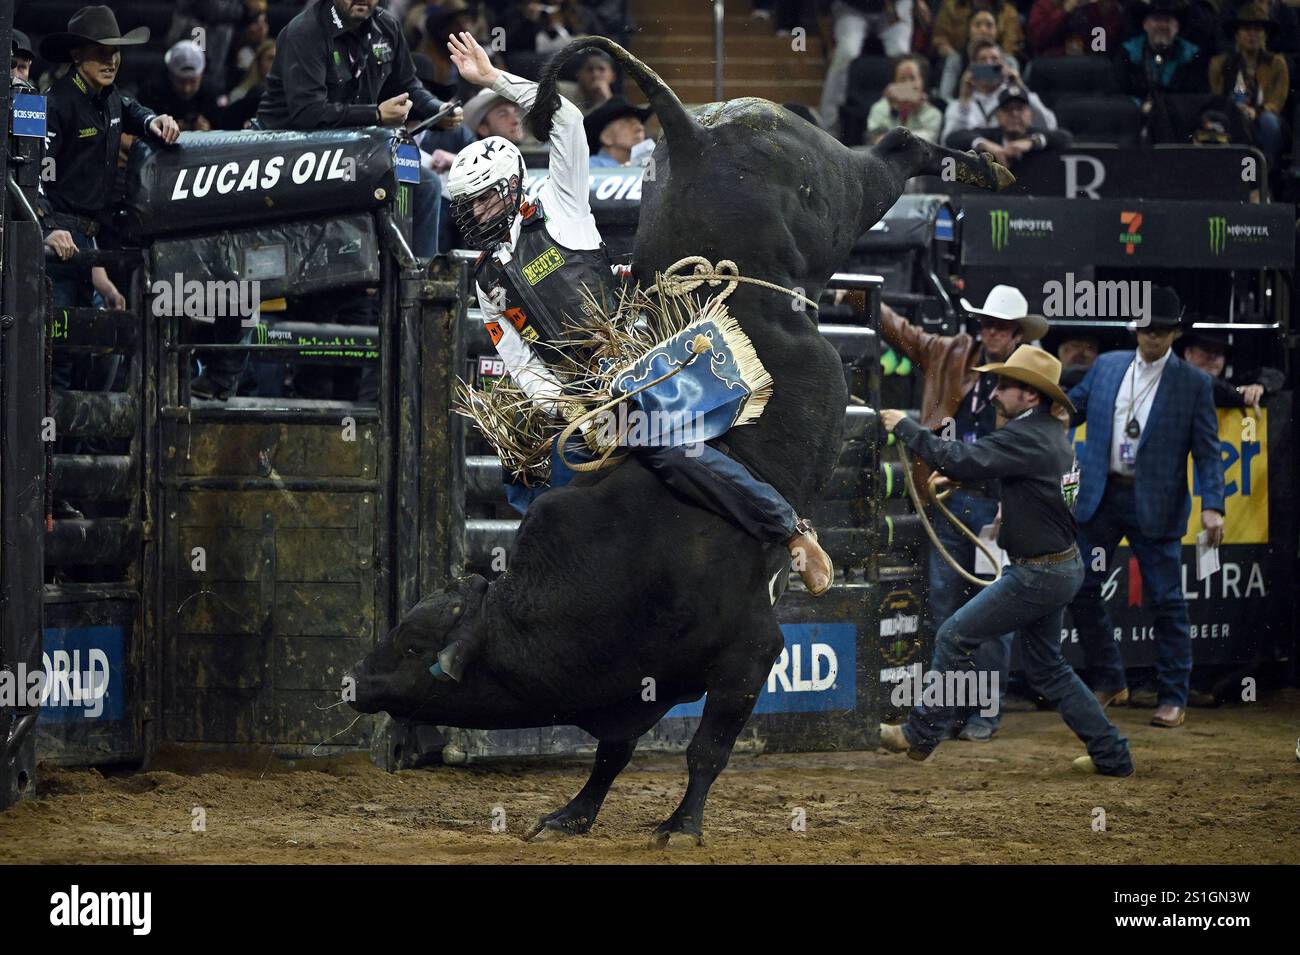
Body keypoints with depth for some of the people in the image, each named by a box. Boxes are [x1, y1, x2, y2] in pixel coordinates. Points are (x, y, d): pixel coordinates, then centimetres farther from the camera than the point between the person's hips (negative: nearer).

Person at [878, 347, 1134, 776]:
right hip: (1062, 568, 10)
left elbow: (963, 461, -26)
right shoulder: (1051, 433, 10)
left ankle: (921, 735, 9)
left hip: (1038, 576, -10)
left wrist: (906, 428, -18)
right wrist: (954, 475, 3)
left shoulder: (1027, 437, -21)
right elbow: (987, 462, 19)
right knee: (1046, 667, 18)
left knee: (955, 638, -1)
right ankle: (1111, 755, 19)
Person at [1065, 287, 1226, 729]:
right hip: (1102, 497, 4)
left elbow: (1207, 451, -4)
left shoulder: (1194, 384, -1)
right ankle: (1109, 682, 19)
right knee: (1080, 589, 4)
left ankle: (1173, 698, 8)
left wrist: (1212, 506, -14)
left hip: (1155, 506, -4)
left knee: (1166, 601, -1)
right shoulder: (1106, 366, 8)